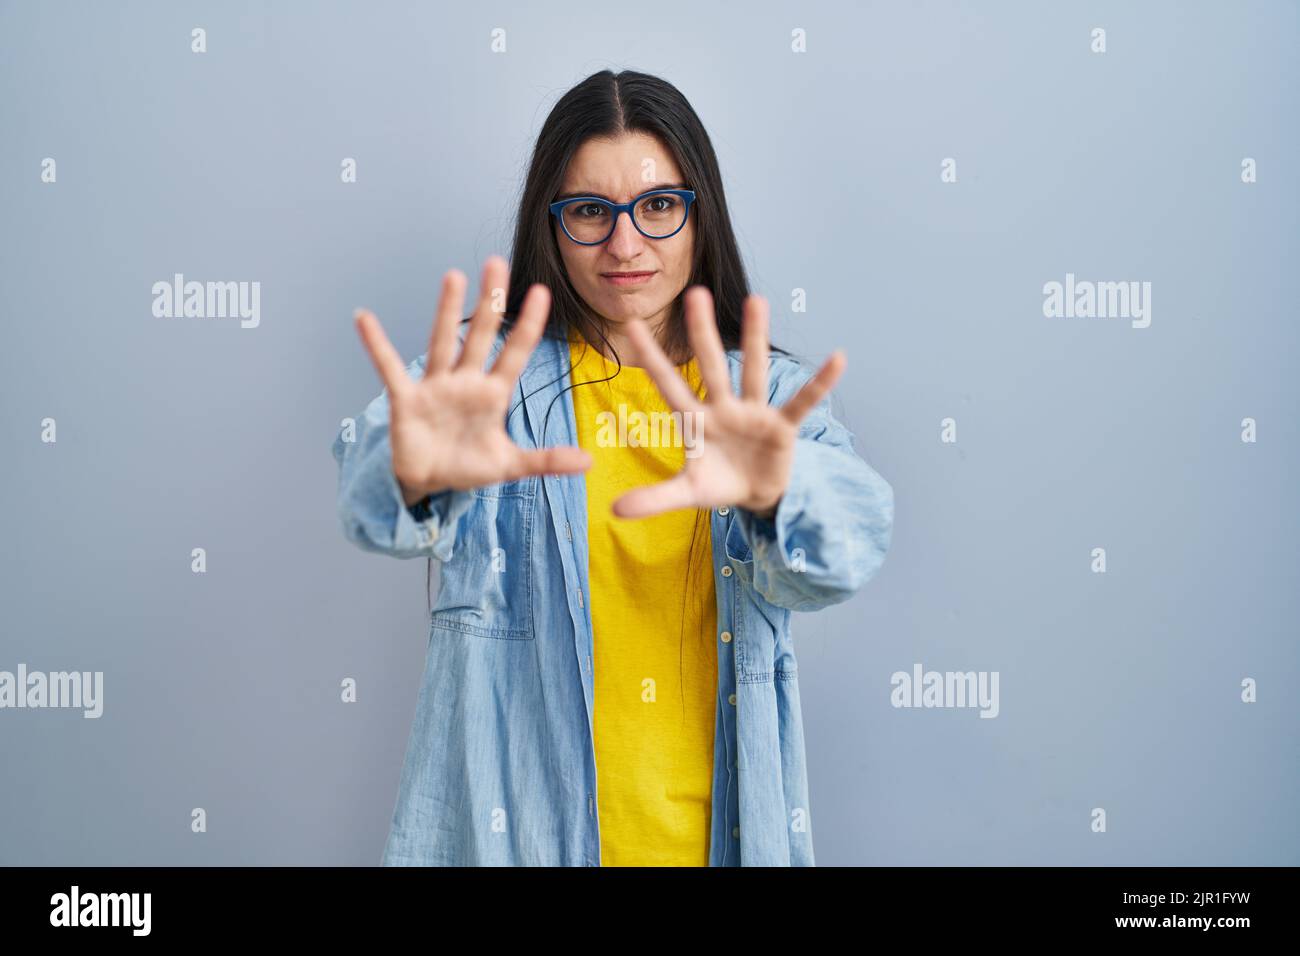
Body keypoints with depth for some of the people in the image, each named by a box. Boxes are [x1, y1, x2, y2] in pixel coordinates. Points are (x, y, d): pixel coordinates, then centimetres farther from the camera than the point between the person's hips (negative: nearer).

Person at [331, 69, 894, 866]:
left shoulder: (768, 393, -1)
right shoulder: (489, 377, -5)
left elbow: (853, 537, -20)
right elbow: (373, 499, -24)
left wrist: (775, 493, -42)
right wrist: (415, 476, -47)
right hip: (513, 827, -1)